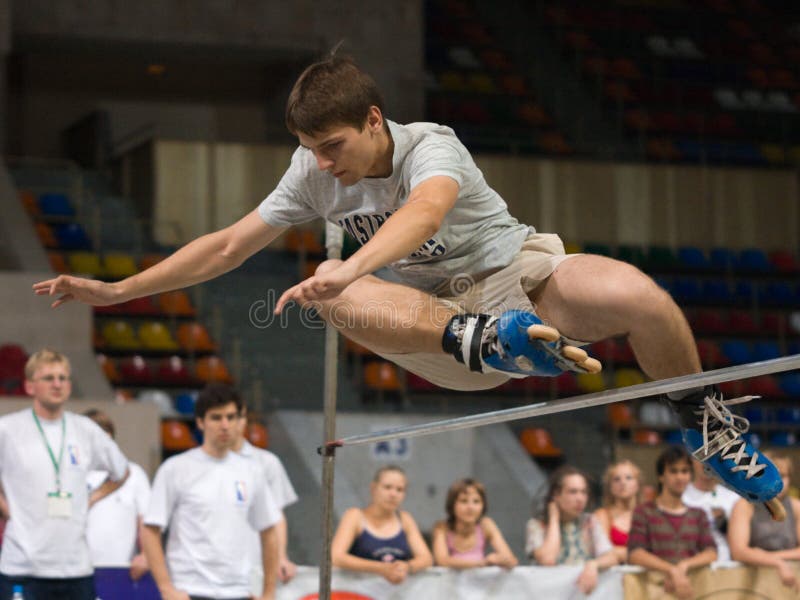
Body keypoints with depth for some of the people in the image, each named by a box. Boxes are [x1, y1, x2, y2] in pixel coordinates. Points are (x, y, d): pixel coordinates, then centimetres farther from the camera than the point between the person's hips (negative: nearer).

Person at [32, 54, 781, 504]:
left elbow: (425, 208, -44)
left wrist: (352, 267, -64)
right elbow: (228, 245, 5)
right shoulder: (314, 173, -2)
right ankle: (488, 341, -49)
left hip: (523, 278, -4)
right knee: (334, 299, -28)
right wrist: (116, 291, 0)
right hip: (441, 318, 4)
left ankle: (703, 421, -6)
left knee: (636, 297, -36)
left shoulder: (431, 147, -20)